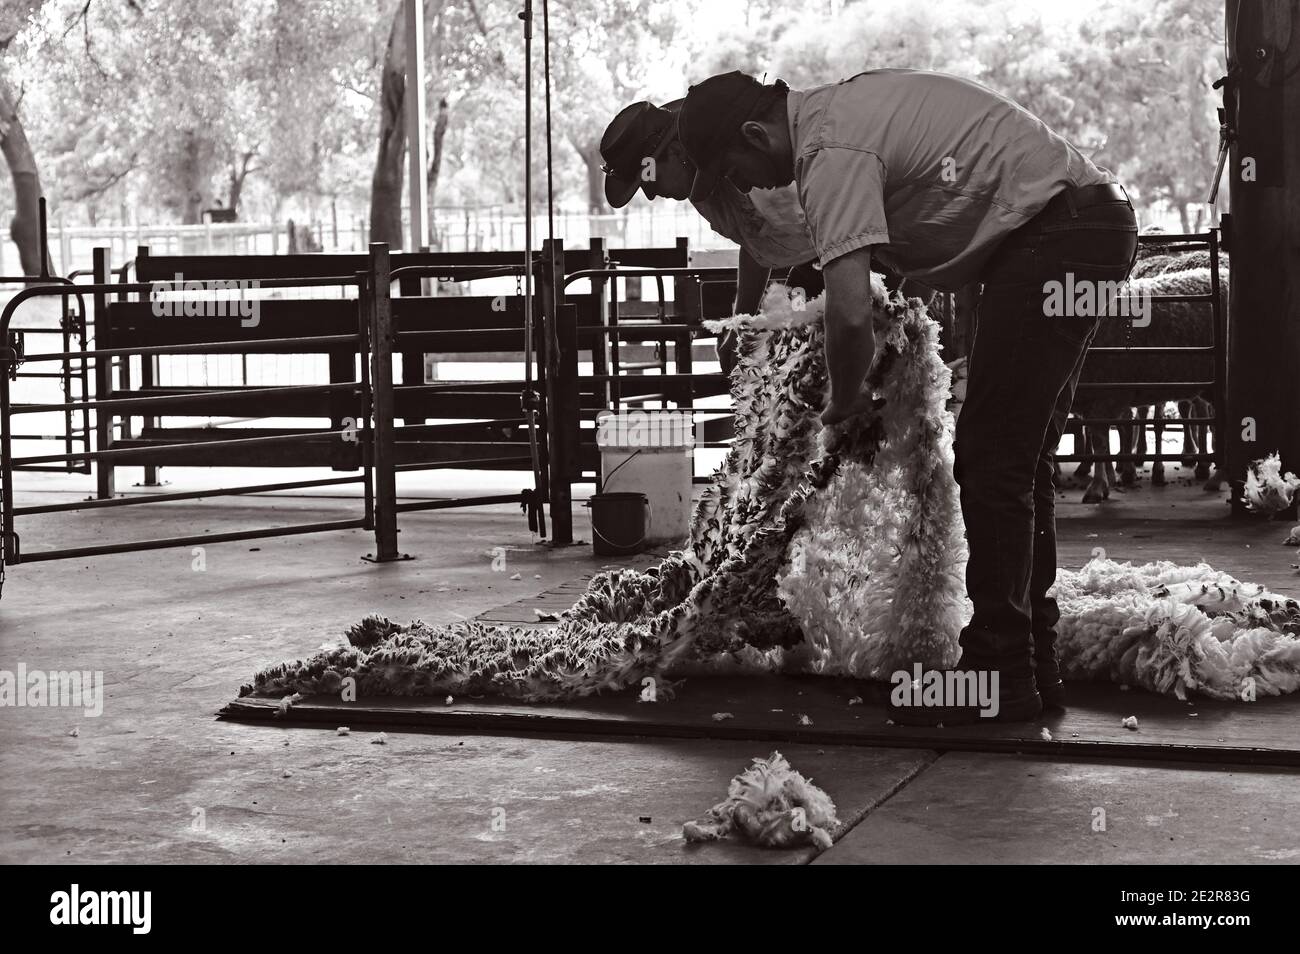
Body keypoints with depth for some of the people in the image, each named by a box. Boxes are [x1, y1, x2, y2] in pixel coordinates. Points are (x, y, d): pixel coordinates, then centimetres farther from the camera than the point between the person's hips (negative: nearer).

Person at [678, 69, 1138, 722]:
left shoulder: (829, 151, -17)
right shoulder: (843, 106, 14)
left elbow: (850, 314, -25)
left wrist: (842, 407, -7)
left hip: (1055, 235, -10)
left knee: (991, 458, -8)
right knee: (1019, 458, 13)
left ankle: (998, 676, -5)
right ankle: (1033, 665, 19)